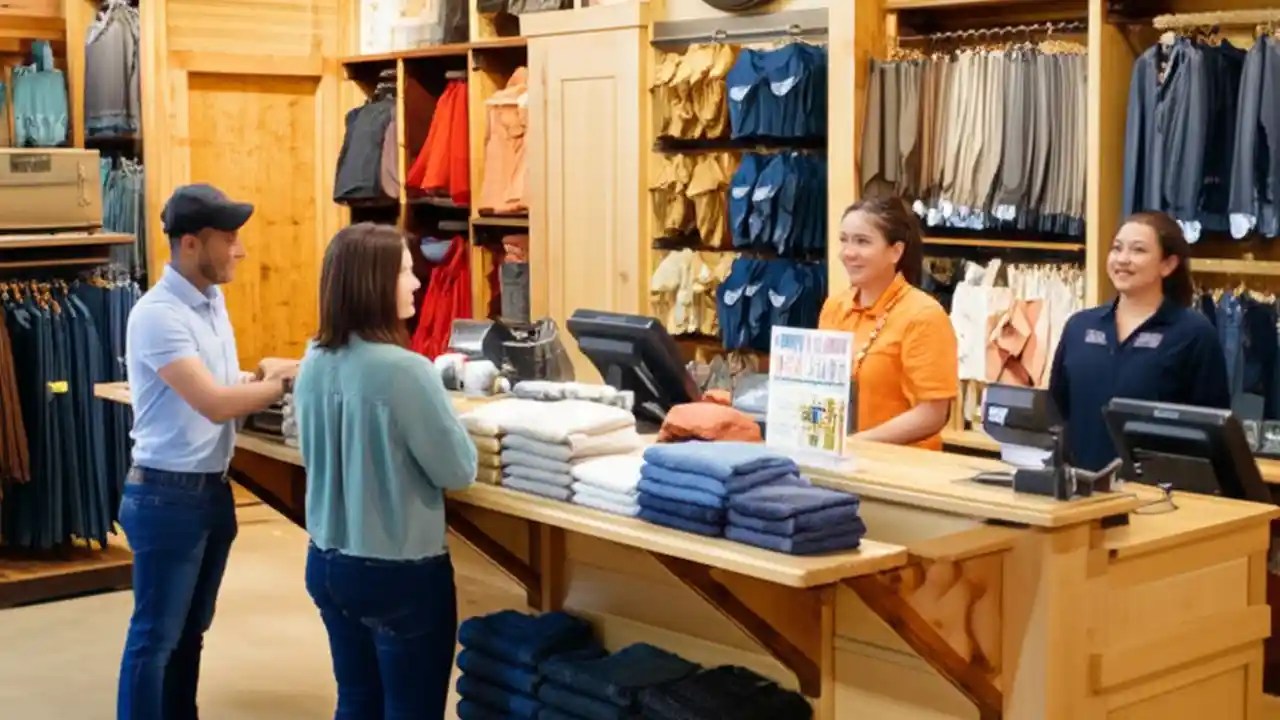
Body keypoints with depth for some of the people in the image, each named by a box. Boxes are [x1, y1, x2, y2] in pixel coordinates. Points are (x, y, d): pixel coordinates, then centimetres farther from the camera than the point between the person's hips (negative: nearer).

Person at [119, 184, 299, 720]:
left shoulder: (212, 301, 8)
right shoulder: (158, 314, -20)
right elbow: (214, 403, -25)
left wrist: (264, 376, -3)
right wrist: (285, 382, -17)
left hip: (214, 487, 9)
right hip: (167, 494, -9)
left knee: (191, 630, 19)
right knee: (155, 635, 1)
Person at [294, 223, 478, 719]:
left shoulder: (315, 362, 0)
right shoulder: (403, 368, -22)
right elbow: (459, 471, -14)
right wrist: (446, 417, 4)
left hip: (328, 562, 7)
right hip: (400, 571, -7)